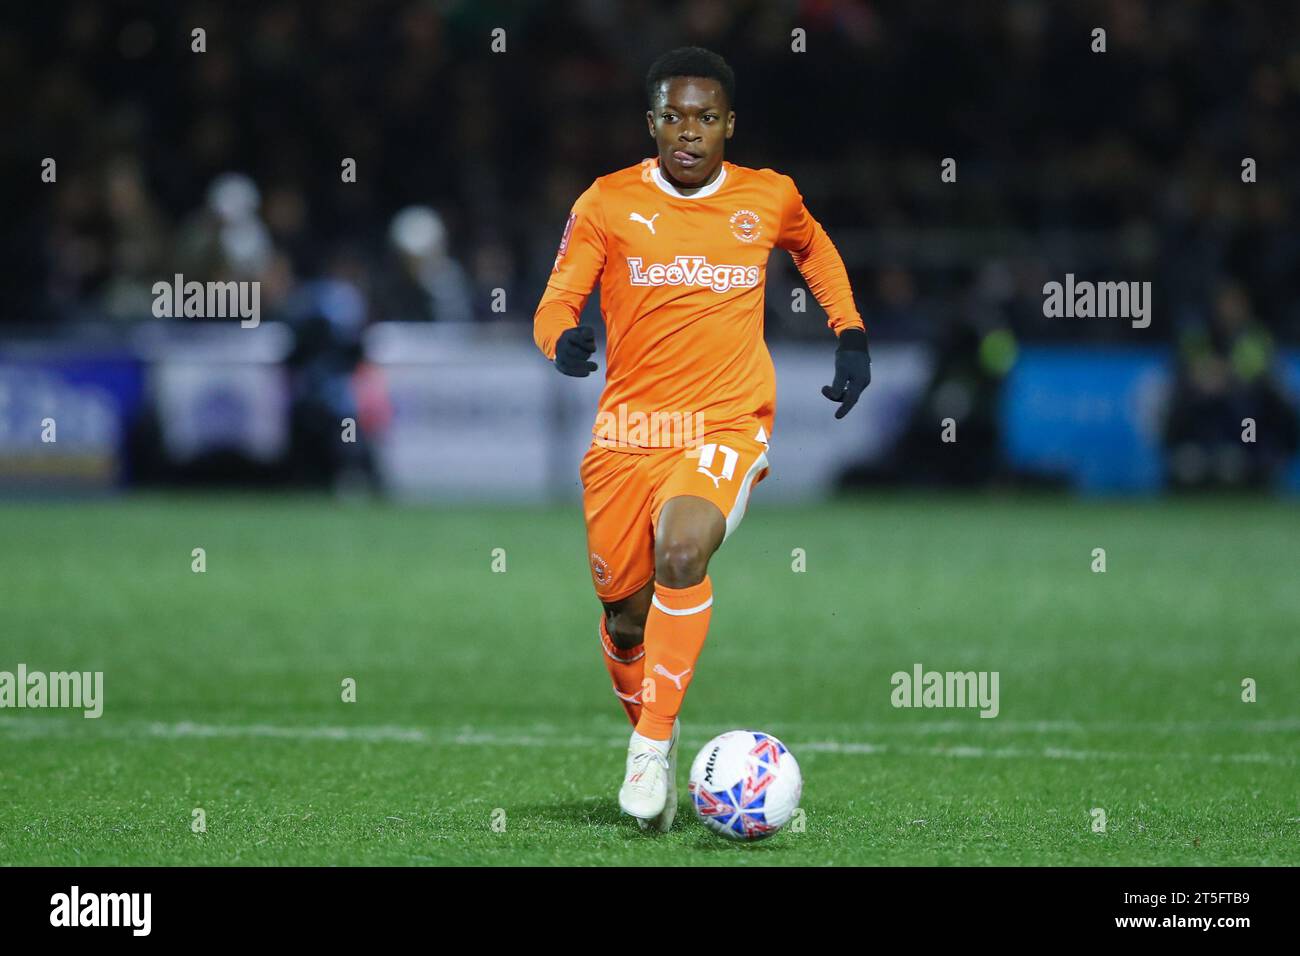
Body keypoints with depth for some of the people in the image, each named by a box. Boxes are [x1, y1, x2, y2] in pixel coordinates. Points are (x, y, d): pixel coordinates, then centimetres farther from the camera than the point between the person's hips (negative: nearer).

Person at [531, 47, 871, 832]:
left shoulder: (770, 198, 4)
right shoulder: (609, 203, 0)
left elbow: (814, 248, 26)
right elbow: (557, 301, -3)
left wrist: (851, 337, 16)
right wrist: (564, 339, -26)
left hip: (728, 427, -1)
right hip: (629, 432, 1)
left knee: (683, 551, -30)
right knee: (626, 614, 6)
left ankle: (654, 742, -23)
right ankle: (652, 733, 36)